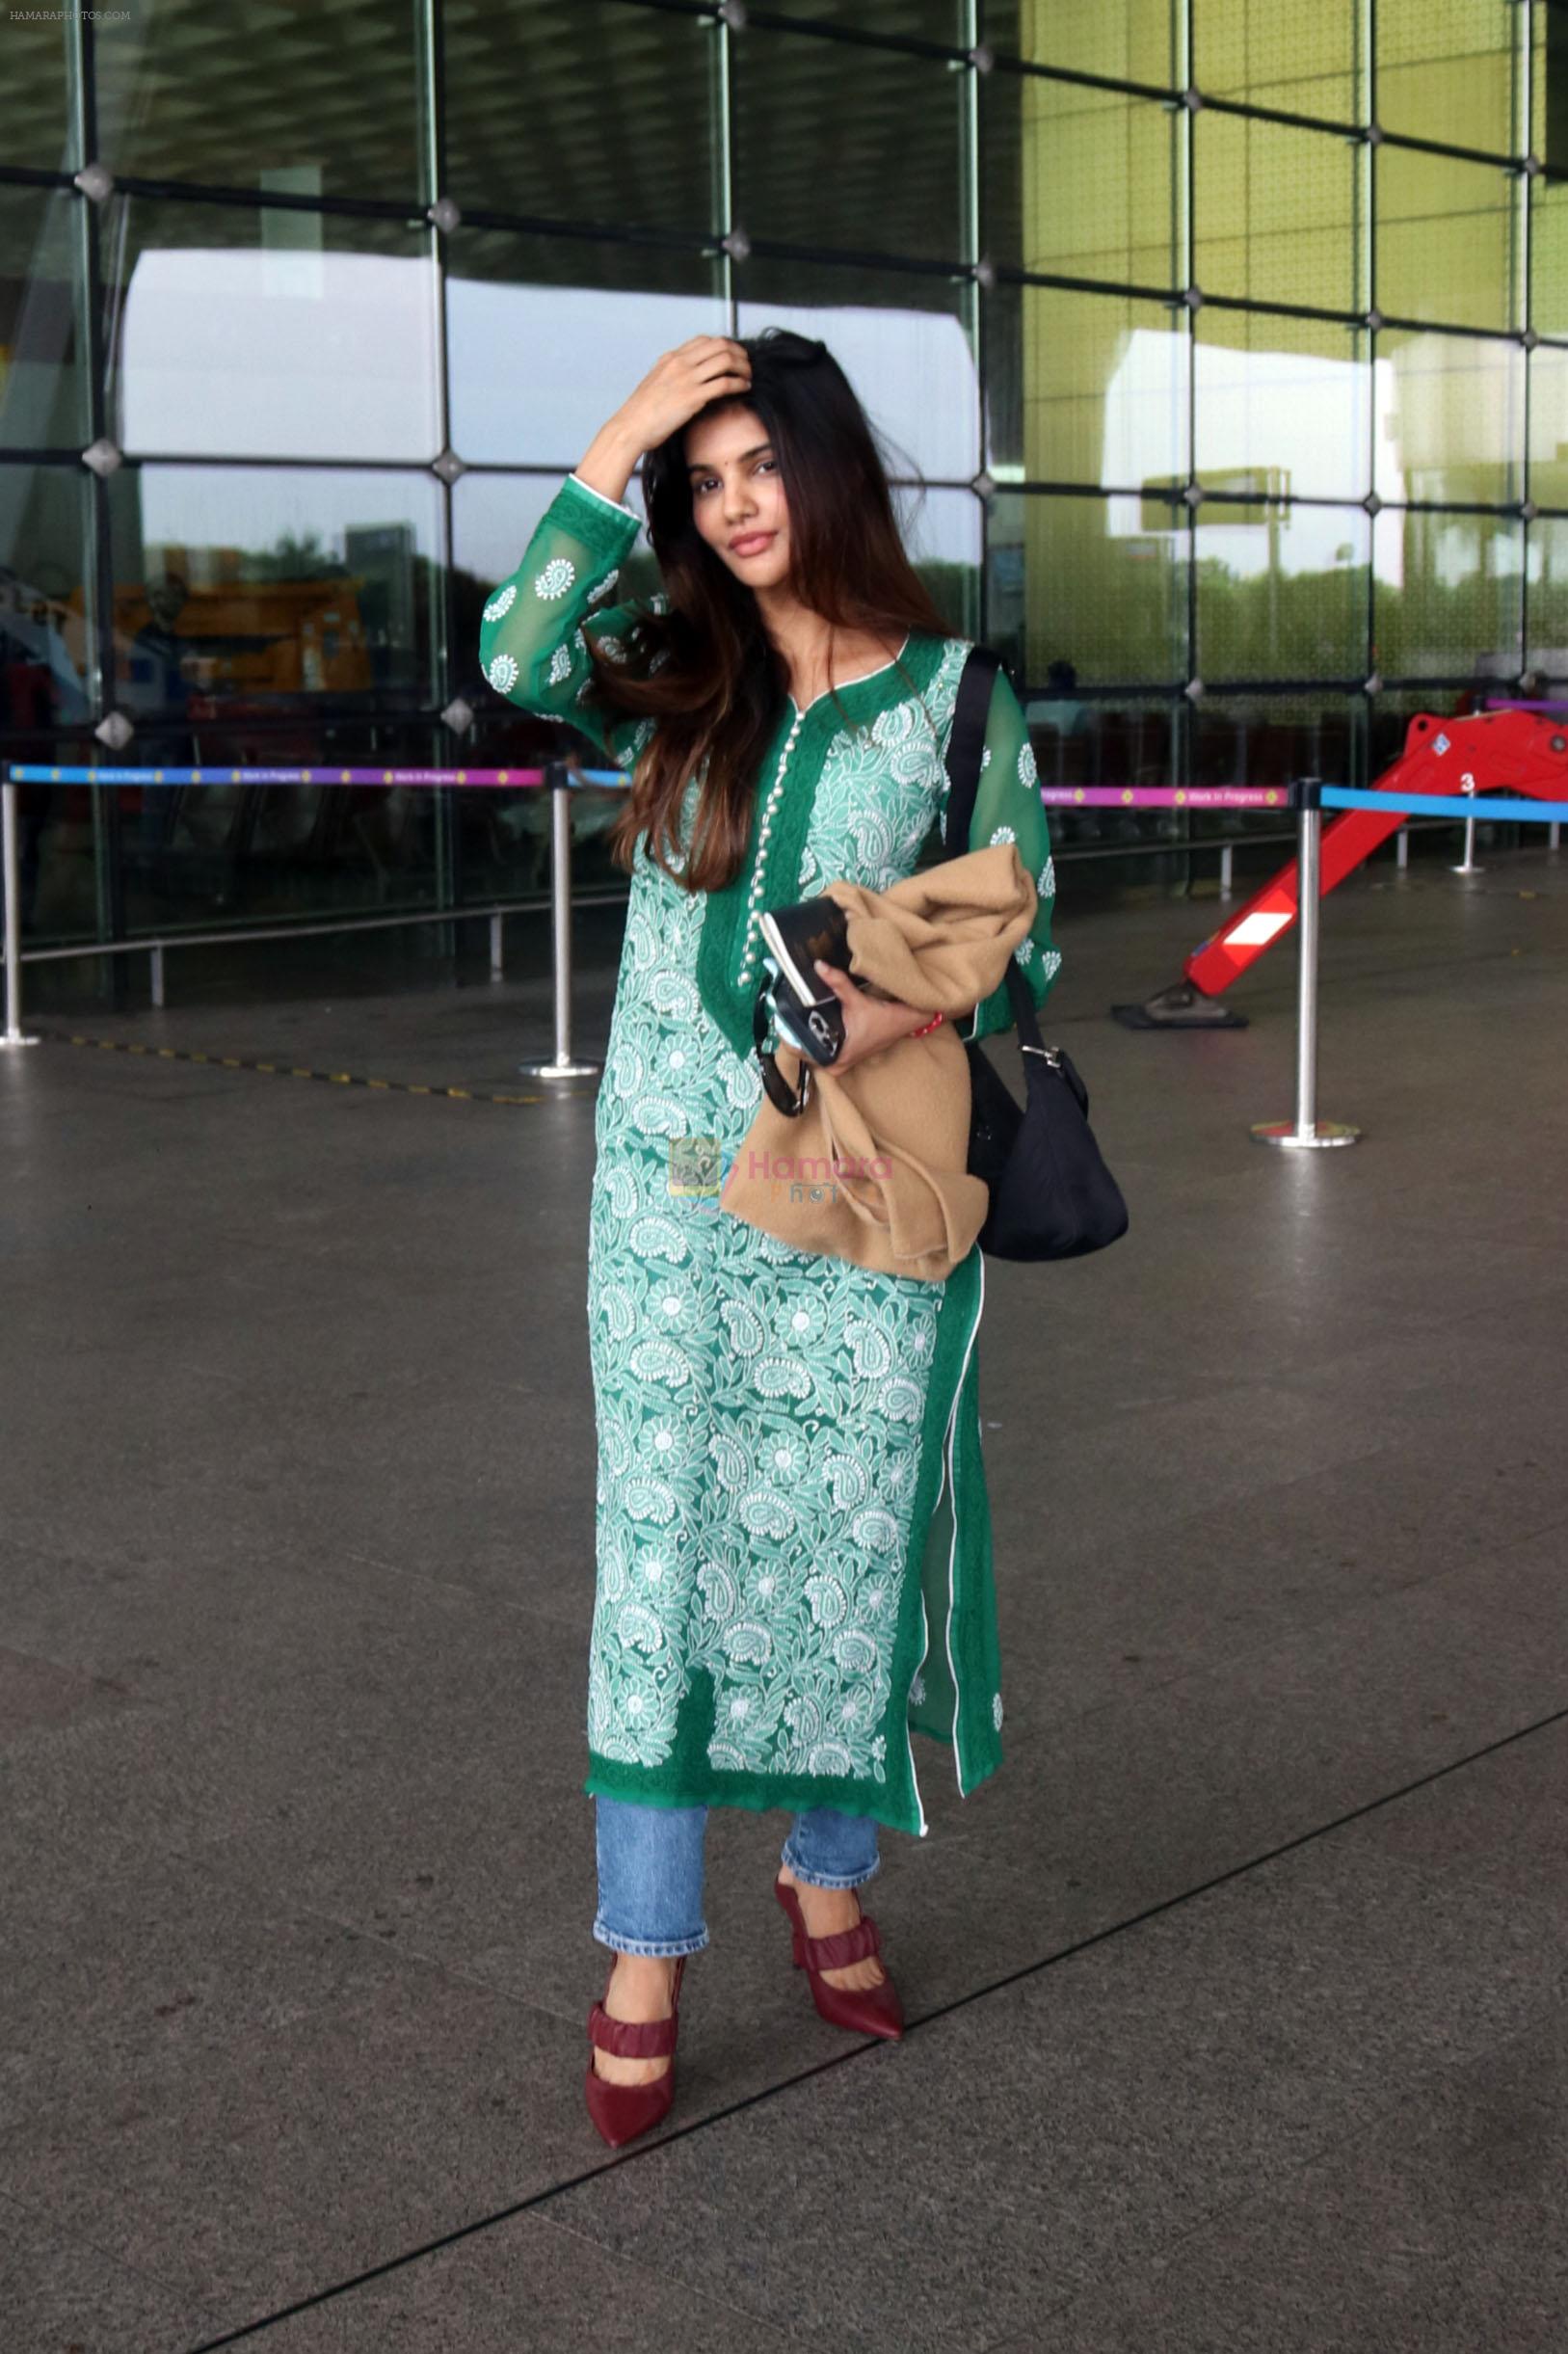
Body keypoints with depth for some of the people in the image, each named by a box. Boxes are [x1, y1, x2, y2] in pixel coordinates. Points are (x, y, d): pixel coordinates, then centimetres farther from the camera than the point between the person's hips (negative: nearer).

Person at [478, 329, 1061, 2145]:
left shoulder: (952, 699, 0)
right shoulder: (675, 674, 5)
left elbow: (1021, 941, 2)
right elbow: (518, 659, -16)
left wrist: (906, 1008, -18)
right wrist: (619, 440, -14)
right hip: (672, 1190, 1)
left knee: (844, 1545, 8)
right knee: (661, 1548, 3)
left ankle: (827, 1877, 32)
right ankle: (644, 1962, 12)